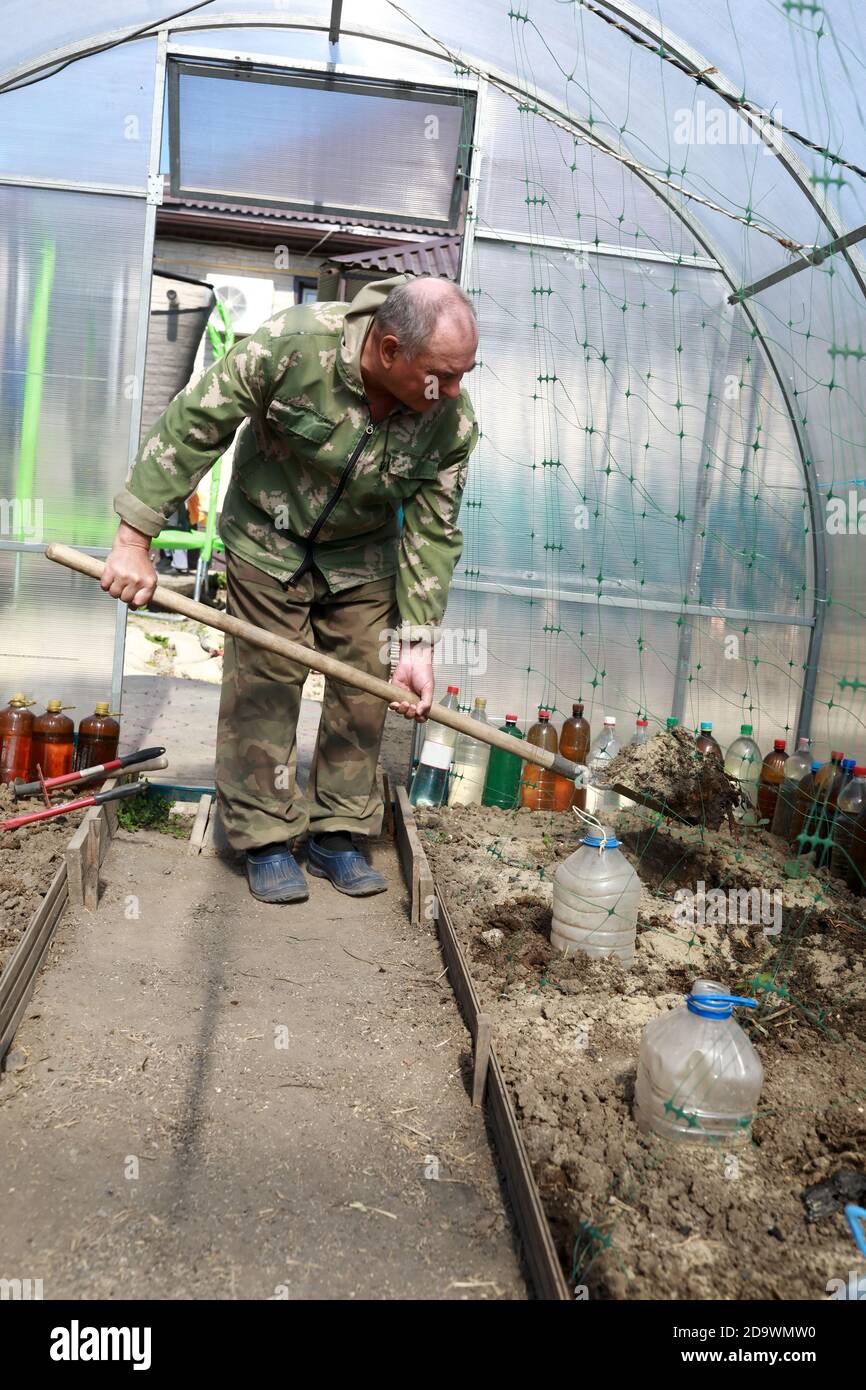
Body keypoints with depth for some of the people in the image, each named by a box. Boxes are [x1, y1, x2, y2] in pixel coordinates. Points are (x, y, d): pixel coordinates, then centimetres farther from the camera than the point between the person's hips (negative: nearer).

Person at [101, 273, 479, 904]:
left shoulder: (453, 422, -20)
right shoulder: (292, 346, -30)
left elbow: (433, 535, -13)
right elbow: (193, 426, -22)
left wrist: (418, 645, -19)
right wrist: (135, 539, -22)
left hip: (363, 559, 3)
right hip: (269, 544, -3)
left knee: (362, 694, 3)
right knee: (265, 690, -2)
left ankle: (338, 836, 17)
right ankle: (266, 840, 11)